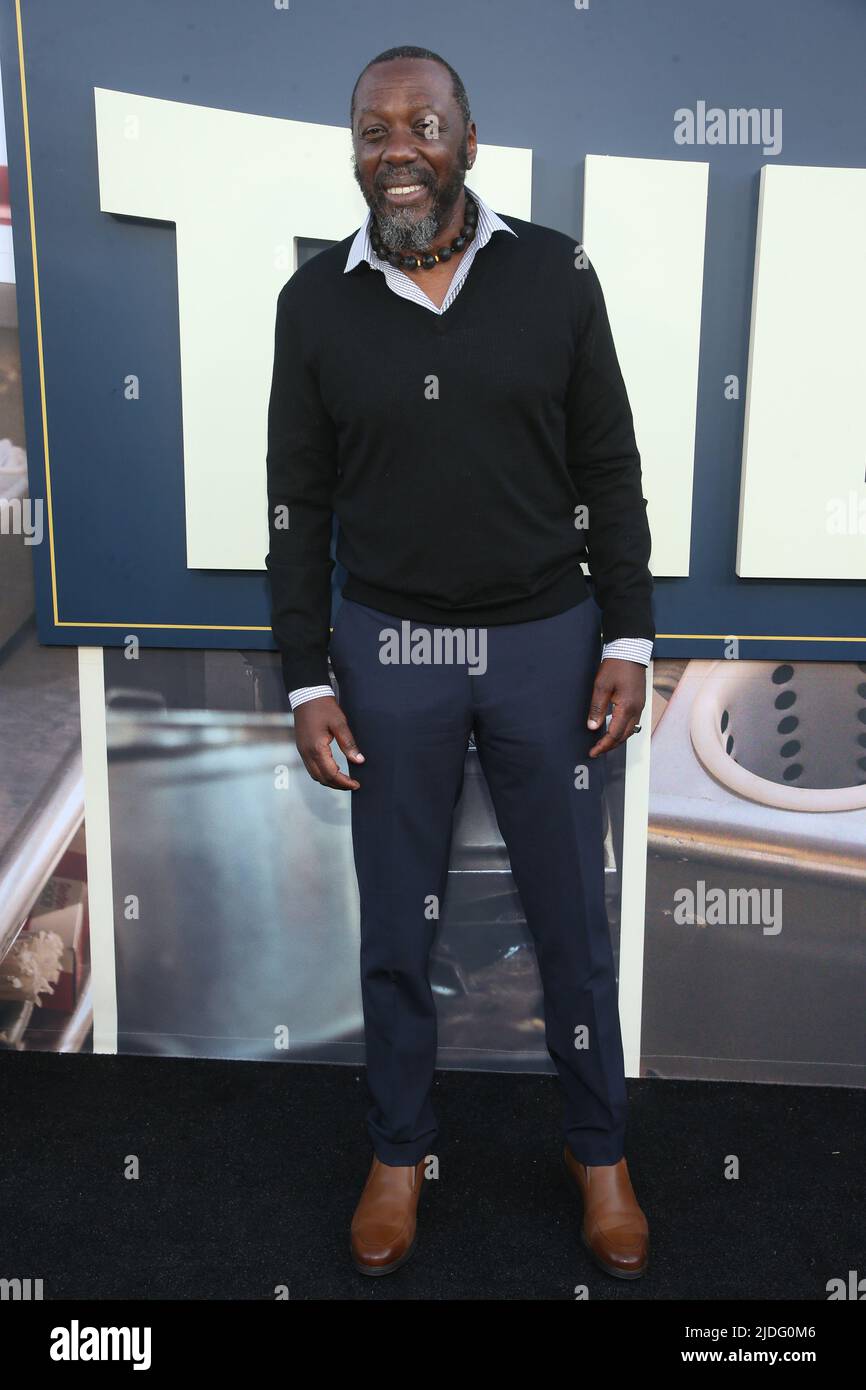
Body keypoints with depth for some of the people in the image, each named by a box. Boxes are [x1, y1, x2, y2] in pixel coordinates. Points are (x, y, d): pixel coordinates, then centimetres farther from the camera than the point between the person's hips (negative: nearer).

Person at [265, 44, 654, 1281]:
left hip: (547, 642, 0)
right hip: (389, 654, 1)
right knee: (396, 925, 12)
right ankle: (399, 1151, 36)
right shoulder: (315, 301, 0)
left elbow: (610, 470, 2)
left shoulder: (555, 274, -2)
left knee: (573, 916, 11)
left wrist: (628, 638, -4)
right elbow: (299, 504, 2)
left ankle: (600, 1151, 36)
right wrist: (306, 681, -1)